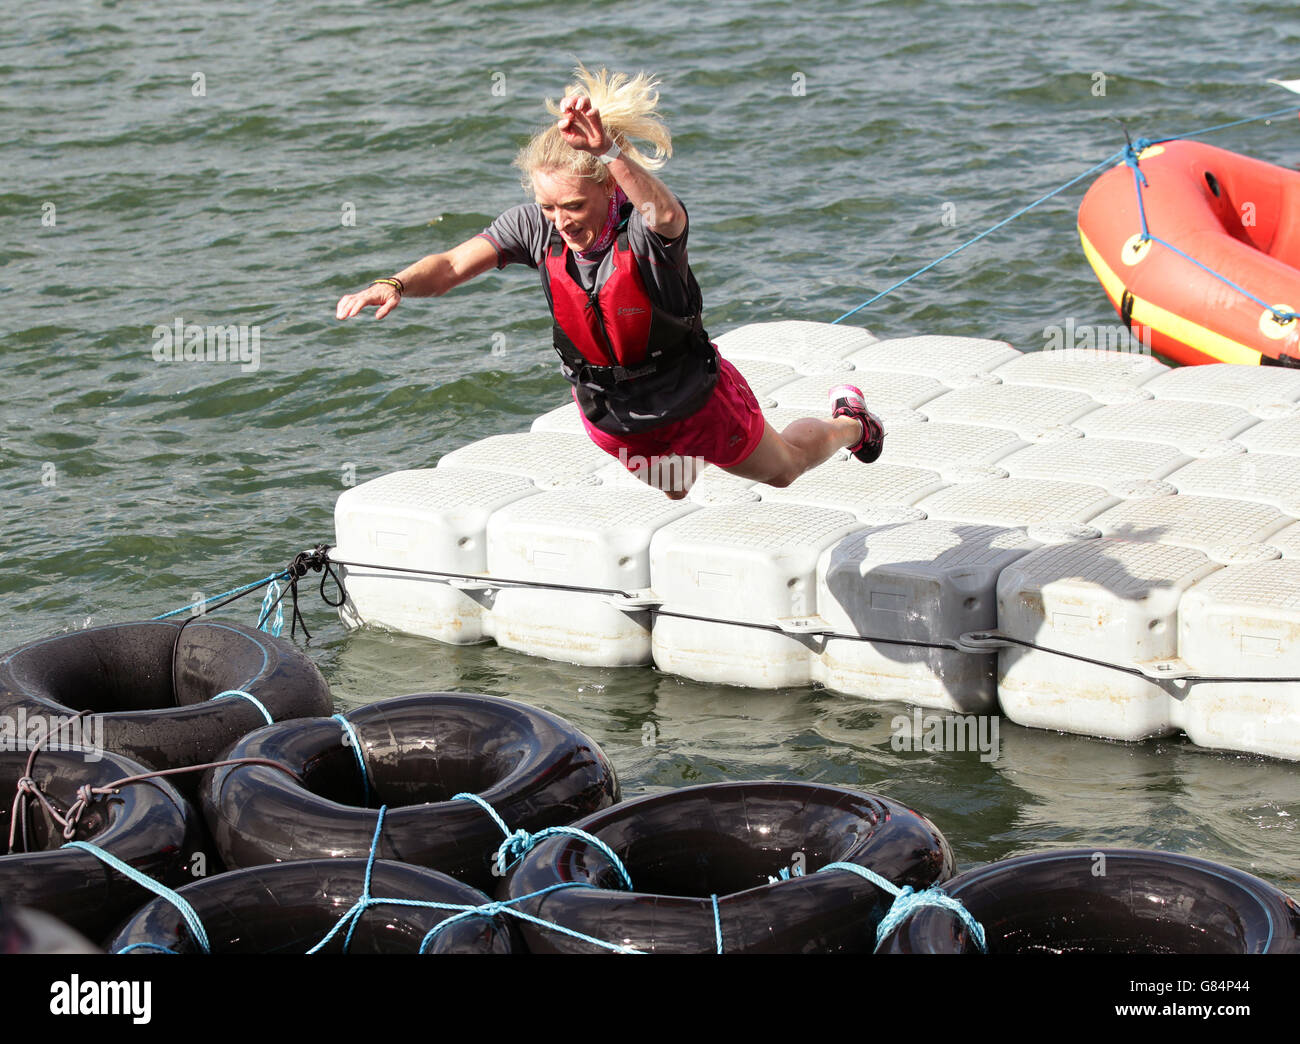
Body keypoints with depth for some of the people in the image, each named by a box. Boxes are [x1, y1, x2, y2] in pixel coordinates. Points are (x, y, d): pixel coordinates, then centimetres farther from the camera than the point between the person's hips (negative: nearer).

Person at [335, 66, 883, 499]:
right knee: (671, 492, 33)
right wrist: (395, 286, -51)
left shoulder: (643, 227, -36)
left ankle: (848, 420, 58)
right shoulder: (536, 227, -23)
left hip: (693, 399, -4)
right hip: (609, 414, 4)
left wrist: (608, 150, -79)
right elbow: (450, 265, -29)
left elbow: (666, 216, -62)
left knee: (782, 466, 26)